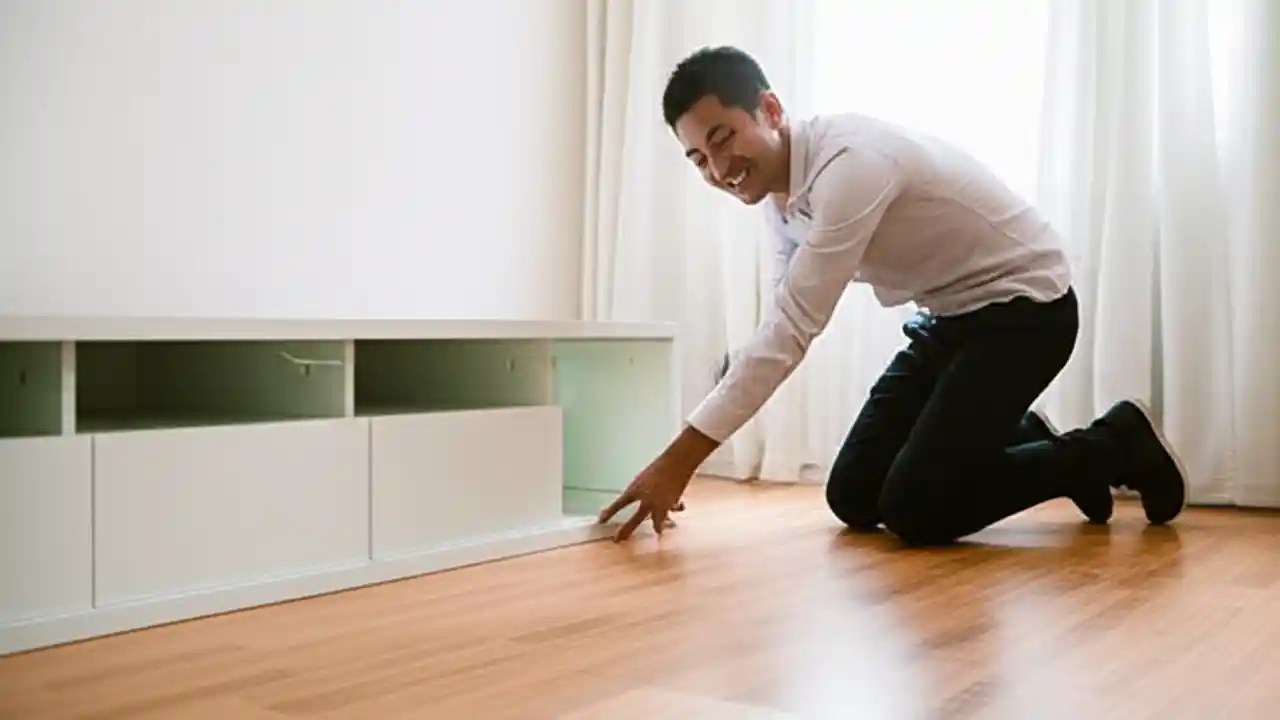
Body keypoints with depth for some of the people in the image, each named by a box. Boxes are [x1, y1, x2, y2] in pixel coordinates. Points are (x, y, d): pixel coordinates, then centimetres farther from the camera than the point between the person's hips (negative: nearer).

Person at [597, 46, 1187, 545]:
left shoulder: (850, 161, -29)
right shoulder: (785, 188, 0)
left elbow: (792, 327, -33)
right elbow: (785, 318, 8)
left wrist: (680, 458, -33)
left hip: (1023, 305, -9)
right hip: (951, 317, 9)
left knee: (913, 511, -16)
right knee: (853, 498, 3)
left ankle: (1113, 445, 3)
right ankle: (1025, 440, 22)